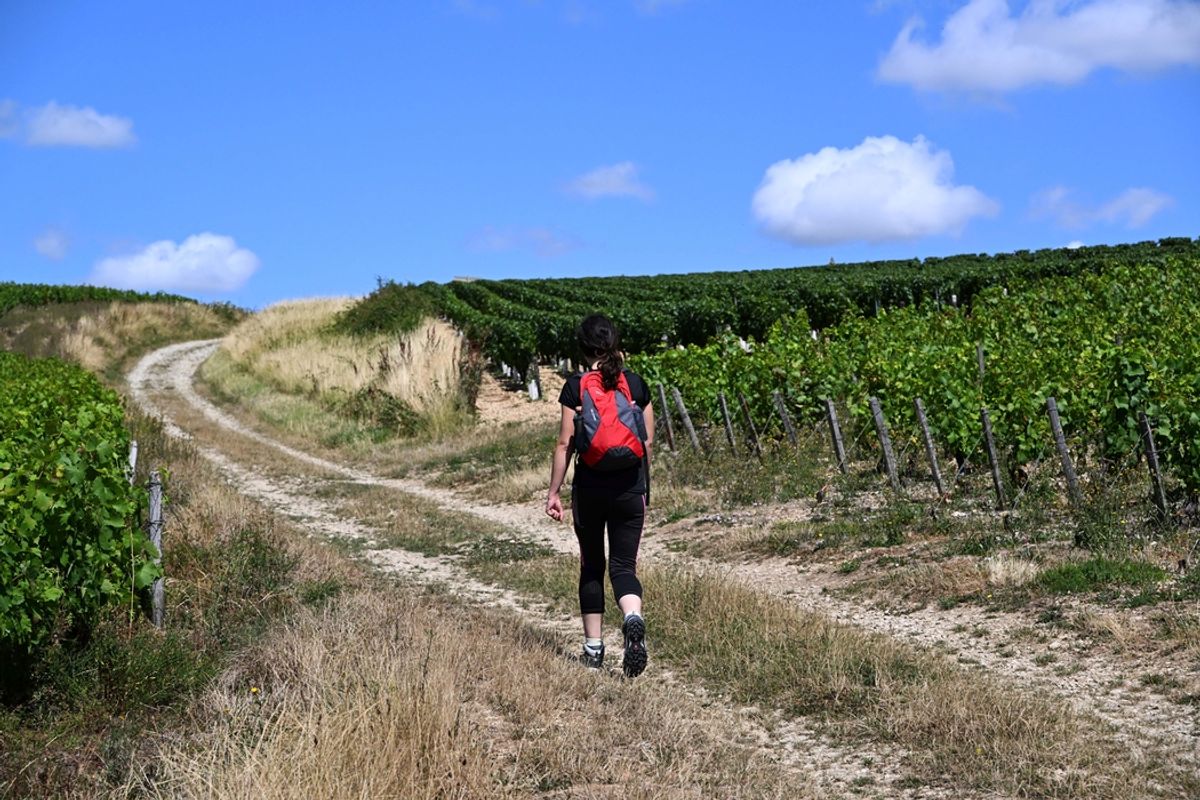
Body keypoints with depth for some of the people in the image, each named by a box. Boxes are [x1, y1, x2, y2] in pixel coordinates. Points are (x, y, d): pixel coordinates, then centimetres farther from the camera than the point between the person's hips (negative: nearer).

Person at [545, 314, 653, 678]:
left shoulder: (575, 387, -5)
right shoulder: (636, 385, 1)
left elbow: (565, 444, -6)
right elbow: (648, 441, 4)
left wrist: (554, 492, 1)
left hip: (589, 488, -1)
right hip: (630, 487, 1)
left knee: (592, 566, 13)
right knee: (624, 565, 5)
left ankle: (593, 648, 18)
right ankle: (633, 619, -24)